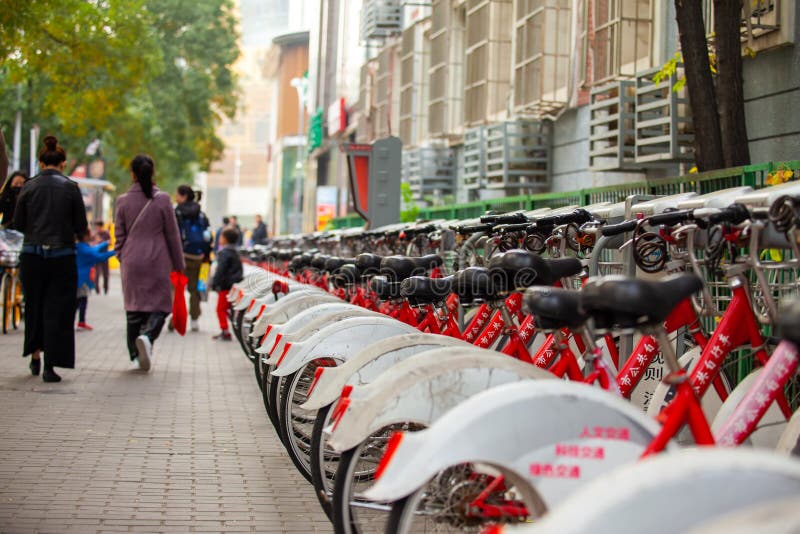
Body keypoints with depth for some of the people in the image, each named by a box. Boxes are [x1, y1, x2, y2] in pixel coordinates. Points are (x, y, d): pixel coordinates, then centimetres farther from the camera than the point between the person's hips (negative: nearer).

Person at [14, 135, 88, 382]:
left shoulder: (29, 187, -1)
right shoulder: (71, 188, -5)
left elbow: (18, 224, 3)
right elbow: (81, 227, -2)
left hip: (32, 255, 2)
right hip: (62, 257, -2)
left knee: (34, 307, 19)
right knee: (58, 310, 3)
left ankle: (35, 355, 28)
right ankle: (50, 366, 0)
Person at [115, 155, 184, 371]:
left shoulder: (123, 201, 0)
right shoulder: (162, 200, -5)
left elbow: (119, 235, 6)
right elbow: (173, 235, 1)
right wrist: (178, 264, 9)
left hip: (131, 262, 2)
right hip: (157, 261, -2)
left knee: (134, 307, 9)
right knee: (159, 305, 4)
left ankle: (136, 355, 8)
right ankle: (147, 336, -23)